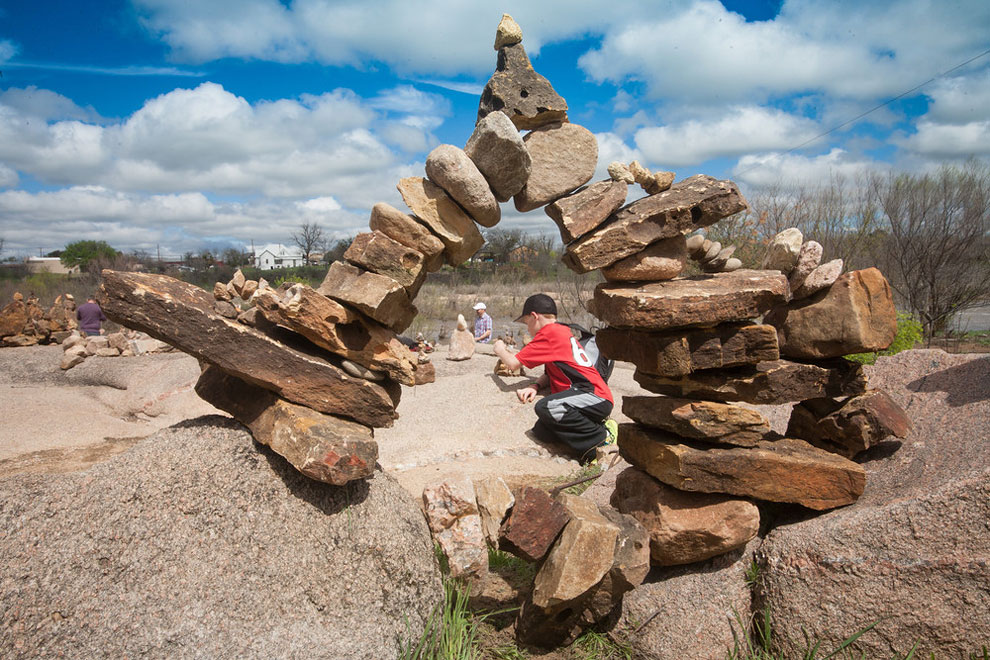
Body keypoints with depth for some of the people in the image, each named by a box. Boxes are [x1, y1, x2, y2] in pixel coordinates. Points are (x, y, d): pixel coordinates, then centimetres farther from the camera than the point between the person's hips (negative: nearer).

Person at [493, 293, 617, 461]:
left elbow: (513, 363, -9)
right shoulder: (561, 331, 22)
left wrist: (500, 349, 13)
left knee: (545, 407, -32)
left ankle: (602, 434, -12)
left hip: (596, 396, -9)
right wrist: (535, 386, 1)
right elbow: (550, 373, 22)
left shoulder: (550, 332, -9)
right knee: (542, 432, -6)